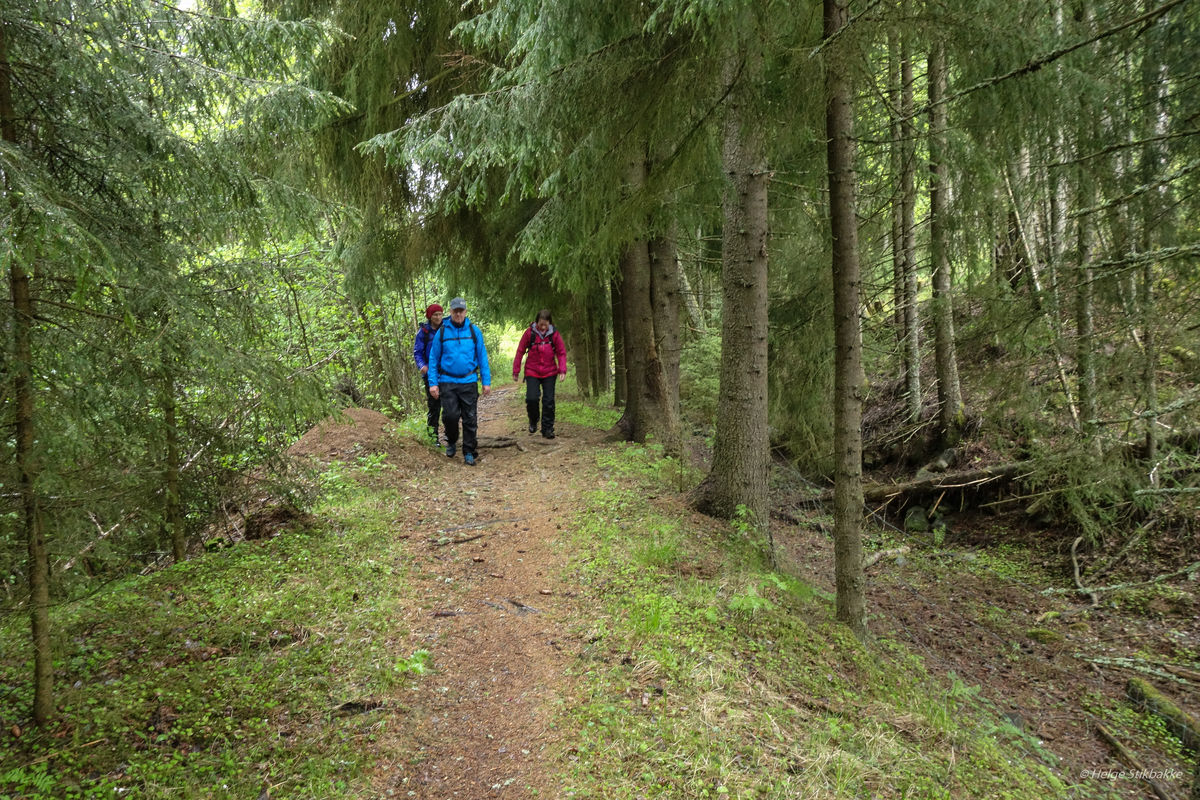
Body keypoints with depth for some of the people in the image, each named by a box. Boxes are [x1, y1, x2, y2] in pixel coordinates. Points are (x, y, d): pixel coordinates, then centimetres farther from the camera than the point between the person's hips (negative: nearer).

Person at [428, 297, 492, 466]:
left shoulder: (474, 331, 3)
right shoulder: (442, 332, 3)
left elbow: (482, 357, 5)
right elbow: (433, 359, 6)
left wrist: (486, 381, 0)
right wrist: (433, 383, -2)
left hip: (469, 382, 0)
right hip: (447, 381, 0)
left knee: (470, 419, 3)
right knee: (450, 415, -8)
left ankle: (469, 452, 14)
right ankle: (451, 442, 21)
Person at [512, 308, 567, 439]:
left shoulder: (555, 335, -4)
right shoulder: (529, 333, -7)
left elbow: (561, 353, 1)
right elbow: (520, 352, 0)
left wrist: (562, 369, -13)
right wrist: (516, 371, 2)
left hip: (549, 373, 1)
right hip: (532, 372, -1)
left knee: (549, 401, 1)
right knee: (531, 398, -13)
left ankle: (547, 428, 14)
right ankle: (533, 422, 15)